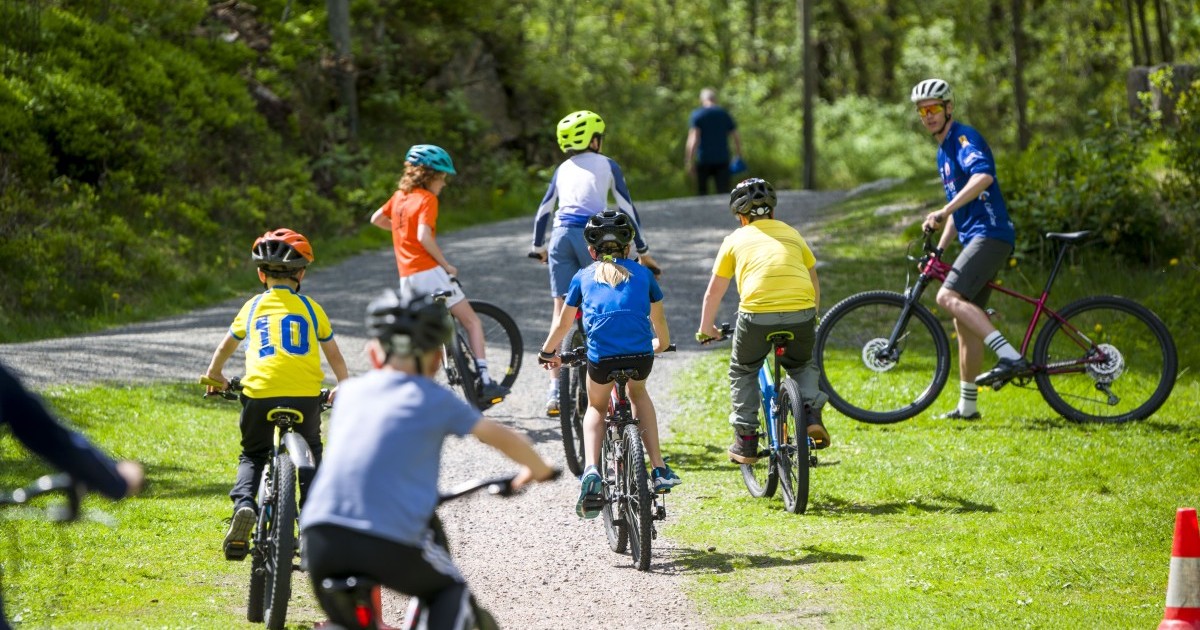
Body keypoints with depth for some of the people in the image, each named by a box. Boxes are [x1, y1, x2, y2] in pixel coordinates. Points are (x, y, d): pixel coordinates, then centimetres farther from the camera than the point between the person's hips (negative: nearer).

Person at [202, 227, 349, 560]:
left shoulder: (253, 307, 14)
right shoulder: (311, 308, 13)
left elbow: (225, 347, 27)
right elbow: (333, 354, 23)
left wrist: (214, 376, 47)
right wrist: (343, 388, 41)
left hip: (260, 395, 0)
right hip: (305, 395, 0)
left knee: (253, 455, 20)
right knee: (311, 453, 25)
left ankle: (243, 503, -9)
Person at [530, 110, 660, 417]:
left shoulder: (563, 169, 21)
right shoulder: (606, 165, 11)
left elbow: (543, 211, 24)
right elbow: (627, 210, 8)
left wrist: (539, 248, 38)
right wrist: (643, 251, 14)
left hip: (561, 236, 3)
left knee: (561, 312, 2)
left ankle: (555, 391, -5)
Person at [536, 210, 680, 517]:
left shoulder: (584, 276, 22)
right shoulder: (642, 273, 23)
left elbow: (563, 323, 29)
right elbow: (658, 319, 34)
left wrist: (547, 352, 48)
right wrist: (662, 343, 56)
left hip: (601, 355, -1)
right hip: (641, 354, 1)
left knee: (596, 408, 28)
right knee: (638, 394, 34)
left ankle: (591, 470, 2)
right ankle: (659, 469, 24)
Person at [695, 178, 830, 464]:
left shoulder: (736, 239, 17)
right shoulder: (792, 234, 23)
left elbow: (714, 291, 23)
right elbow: (814, 284, 32)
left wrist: (706, 329, 37)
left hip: (756, 314, -2)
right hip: (801, 312, 2)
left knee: (743, 372, 24)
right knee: (803, 365, 30)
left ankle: (746, 440, 17)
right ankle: (811, 413, 3)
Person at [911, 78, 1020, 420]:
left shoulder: (964, 137, -8)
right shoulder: (944, 152, 22)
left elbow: (983, 176, -29)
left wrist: (944, 211, -35)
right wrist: (938, 249, 27)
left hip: (990, 234, -10)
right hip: (973, 239, 10)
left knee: (949, 296, -25)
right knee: (964, 322, 11)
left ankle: (1010, 355, -30)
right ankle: (967, 406, 16)